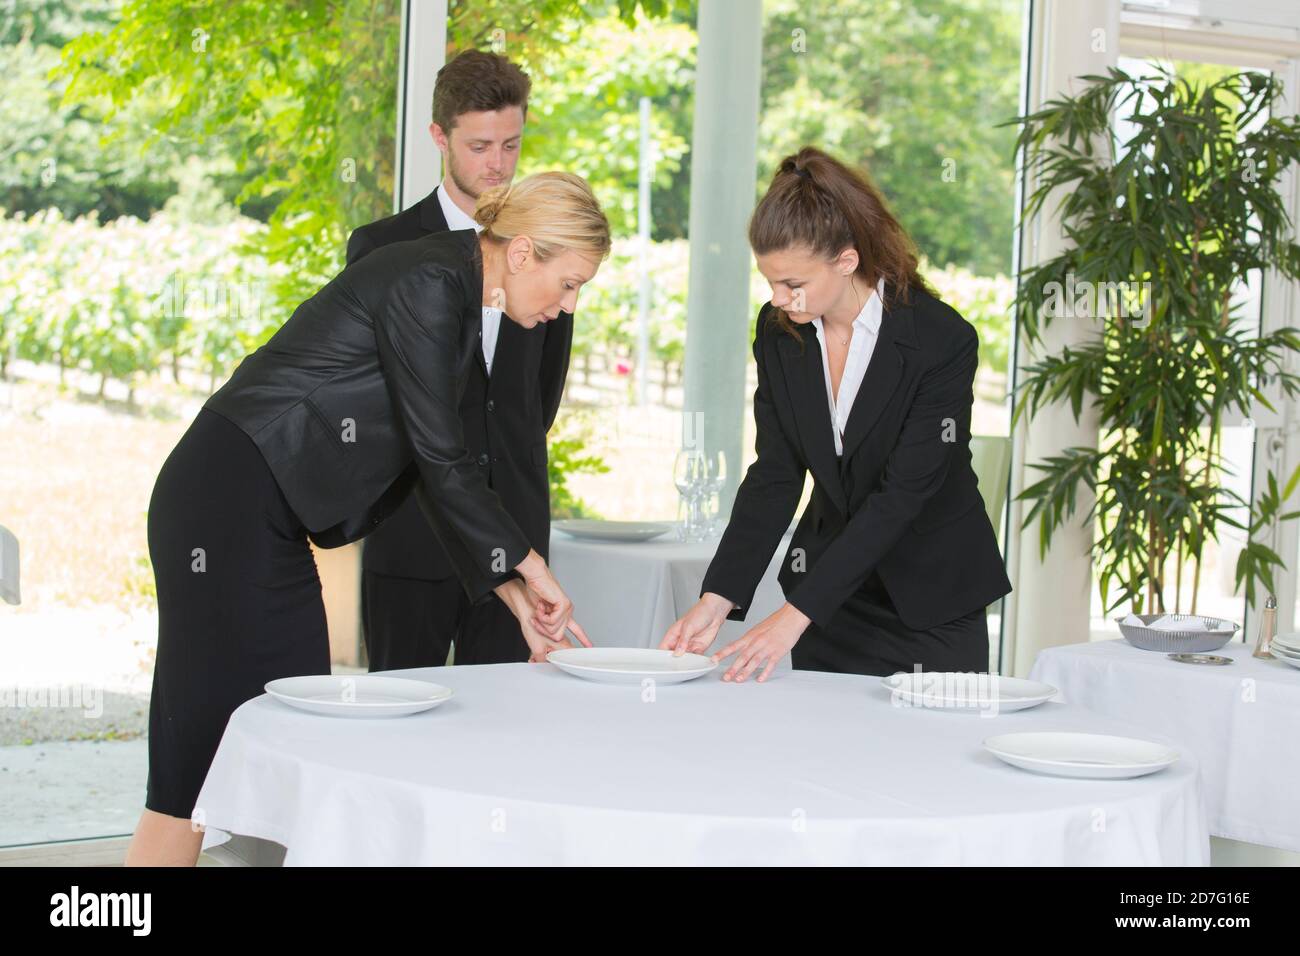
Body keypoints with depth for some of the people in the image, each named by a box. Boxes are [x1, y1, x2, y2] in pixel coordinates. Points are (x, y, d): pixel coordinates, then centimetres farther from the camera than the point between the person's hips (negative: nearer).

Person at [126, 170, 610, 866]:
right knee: (202, 737, -6)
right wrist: (527, 566, -4)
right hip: (228, 506, -10)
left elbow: (435, 467, 15)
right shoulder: (426, 284, -16)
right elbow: (440, 462, -16)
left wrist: (515, 597, 12)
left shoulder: (451, 292, 14)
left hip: (270, 519, 10)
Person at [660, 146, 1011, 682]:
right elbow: (774, 476, -5)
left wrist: (795, 615, -28)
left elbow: (904, 493, -24)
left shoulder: (943, 341, -21)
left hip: (932, 601, -4)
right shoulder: (778, 331, -5)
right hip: (829, 588, 4)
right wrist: (718, 599, -18)